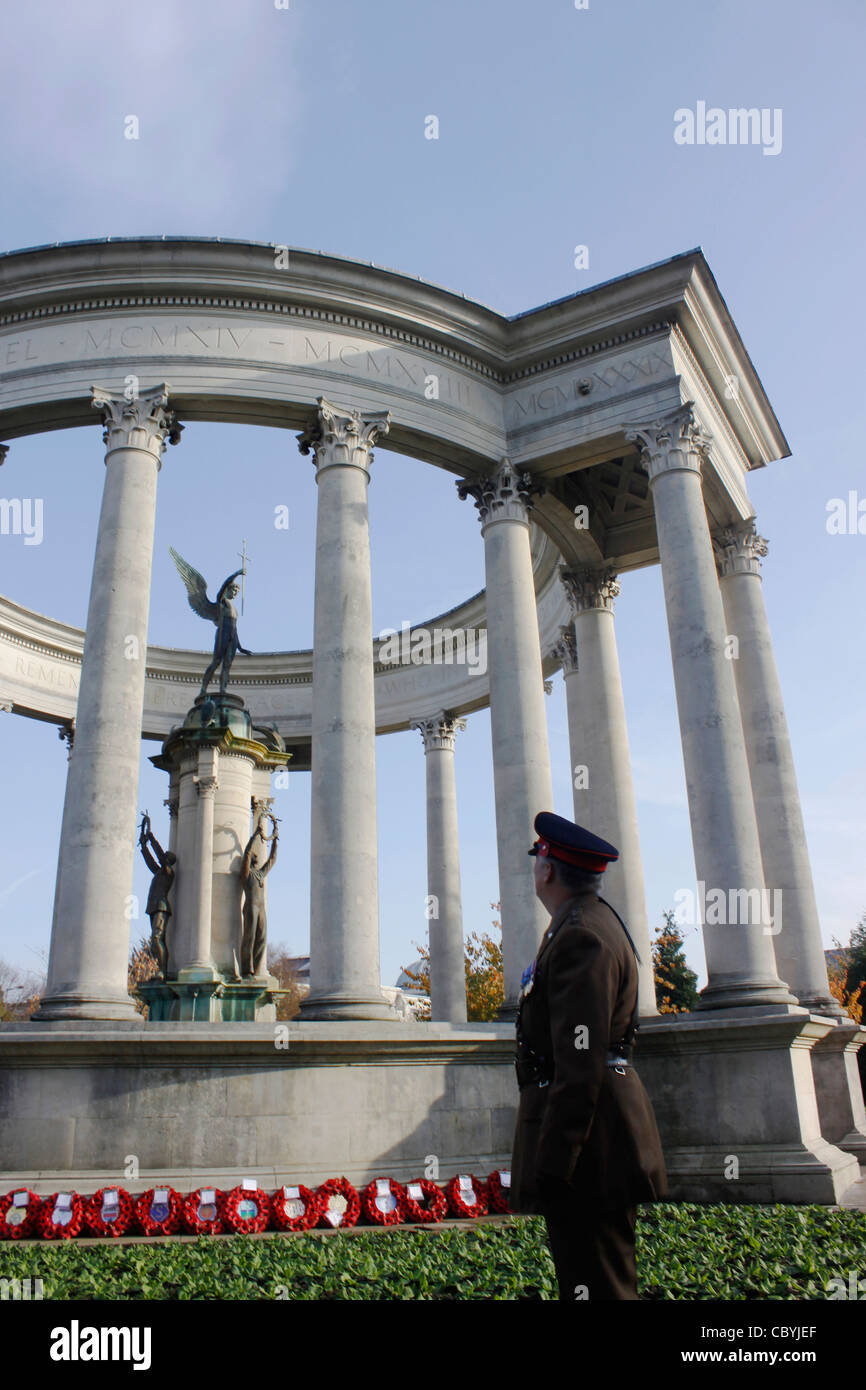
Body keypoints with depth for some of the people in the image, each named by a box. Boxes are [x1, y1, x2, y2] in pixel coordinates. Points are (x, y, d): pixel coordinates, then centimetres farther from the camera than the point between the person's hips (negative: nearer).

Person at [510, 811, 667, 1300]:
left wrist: (552, 1165, -23)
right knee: (607, 1279, 19)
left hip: (588, 1146, -11)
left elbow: (580, 1065, -24)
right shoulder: (597, 919, 12)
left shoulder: (580, 938, -20)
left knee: (594, 1283, -1)